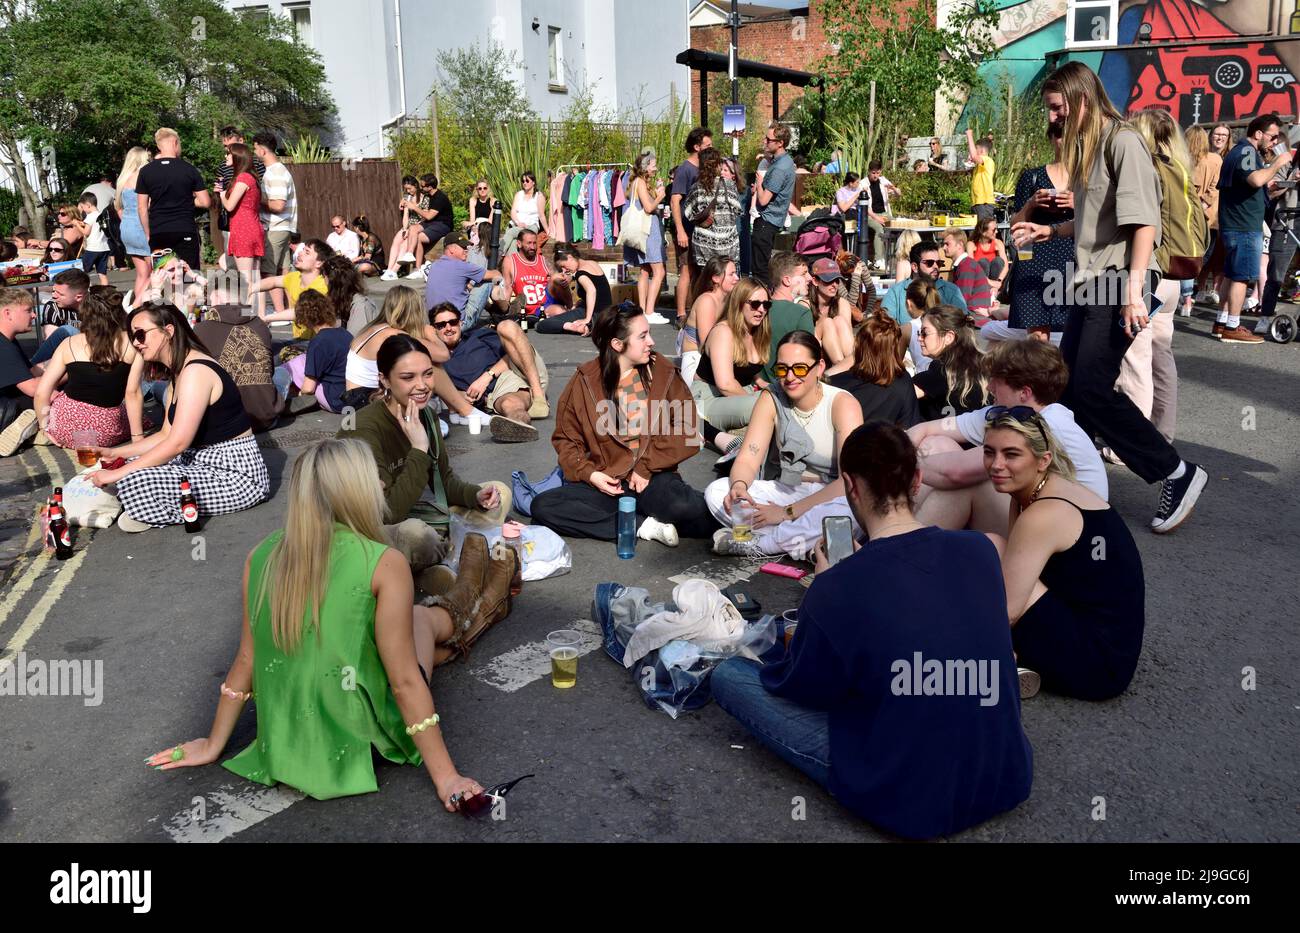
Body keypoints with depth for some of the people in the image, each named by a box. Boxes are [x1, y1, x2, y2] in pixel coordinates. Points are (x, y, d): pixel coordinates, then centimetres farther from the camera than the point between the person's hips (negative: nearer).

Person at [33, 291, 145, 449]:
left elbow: (41, 392, 0)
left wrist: (44, 426, 16)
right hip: (106, 433, -3)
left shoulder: (69, 344, 2)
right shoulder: (131, 343, -4)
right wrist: (138, 437, -1)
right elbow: (132, 393, -7)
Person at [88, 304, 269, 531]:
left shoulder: (197, 370, -18)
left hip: (237, 473, -11)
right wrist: (115, 453, 7)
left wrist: (118, 474, -19)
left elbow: (177, 443, -23)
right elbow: (165, 436, 16)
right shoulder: (178, 372, 14)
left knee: (135, 483, -23)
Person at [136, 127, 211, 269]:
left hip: (158, 233, 2)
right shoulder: (189, 169, -2)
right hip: (185, 232, -2)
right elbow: (206, 202, -3)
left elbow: (142, 207, 4)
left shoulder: (146, 171, 3)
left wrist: (148, 234, 12)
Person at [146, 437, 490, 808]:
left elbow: (246, 661, 3)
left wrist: (214, 745, 16)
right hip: (360, 739, -5)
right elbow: (405, 682, -18)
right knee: (423, 618, 20)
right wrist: (446, 778, -11)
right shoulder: (385, 564, -20)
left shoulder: (260, 557, -5)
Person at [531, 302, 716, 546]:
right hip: (604, 482, 2)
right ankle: (643, 525, -20)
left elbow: (686, 429, -2)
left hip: (653, 478, -2)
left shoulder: (663, 372, 2)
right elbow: (566, 439, 9)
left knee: (696, 512, -34)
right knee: (542, 507, -23)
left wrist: (647, 466, -9)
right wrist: (588, 473, -8)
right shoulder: (585, 381, 1)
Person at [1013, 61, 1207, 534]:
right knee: (1066, 384, 6)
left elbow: (1144, 220, -17)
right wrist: (1049, 231, 20)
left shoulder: (1122, 141, -10)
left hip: (1117, 284, -9)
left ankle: (1178, 474, -3)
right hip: (1091, 282, 9)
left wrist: (1134, 291, -23)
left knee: (1091, 389, -14)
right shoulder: (1086, 145, 18)